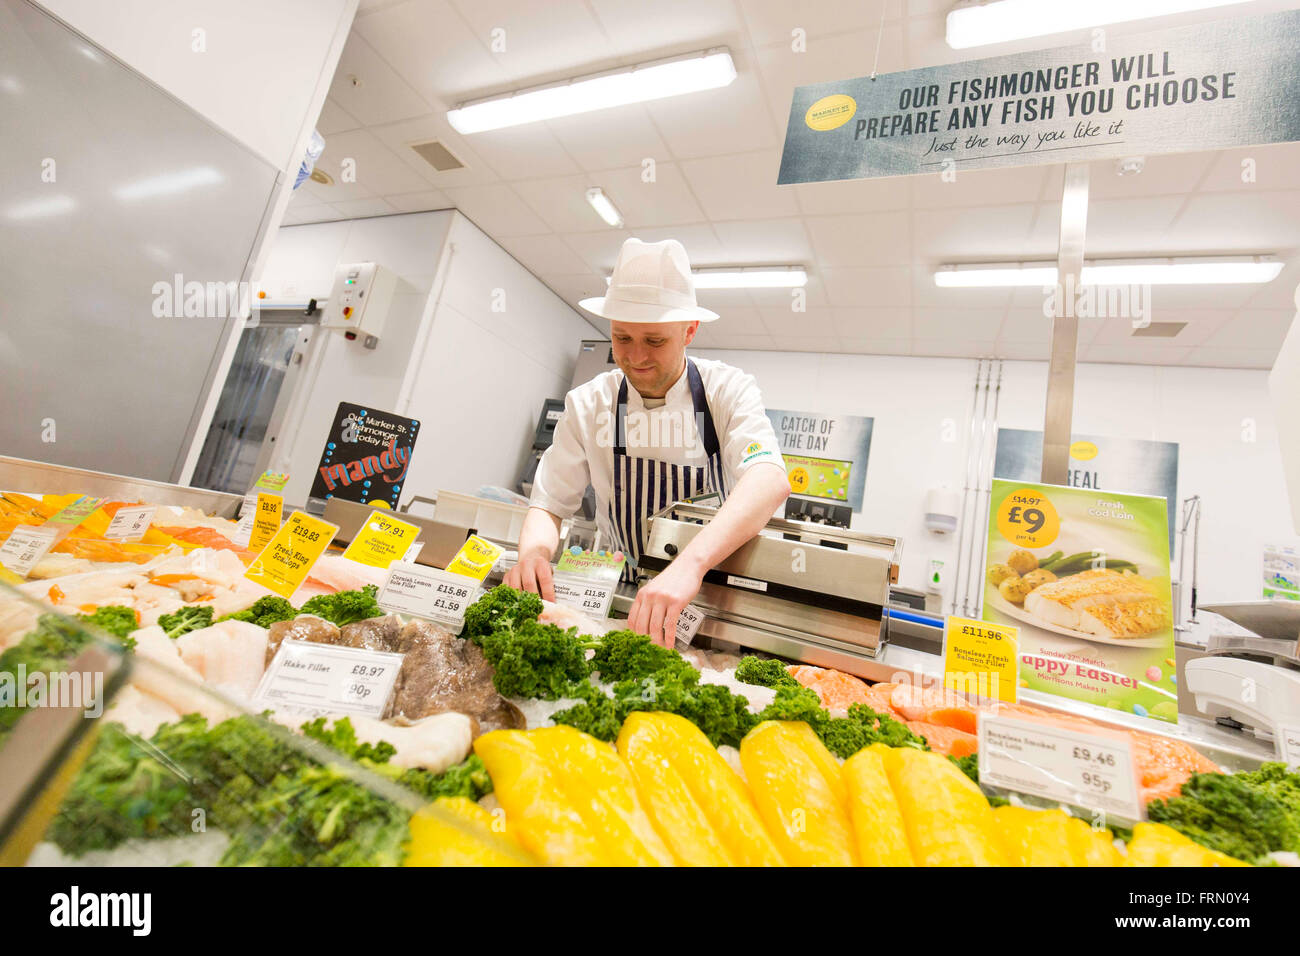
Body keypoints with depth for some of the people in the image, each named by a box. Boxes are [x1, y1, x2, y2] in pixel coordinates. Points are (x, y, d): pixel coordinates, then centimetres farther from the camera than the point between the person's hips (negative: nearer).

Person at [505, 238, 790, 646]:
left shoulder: (727, 390, -12)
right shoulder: (588, 404, -6)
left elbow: (770, 479, -29)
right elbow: (549, 505, -4)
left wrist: (690, 564, -46)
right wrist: (533, 552, -28)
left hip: (711, 594, -3)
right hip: (625, 598, 3)